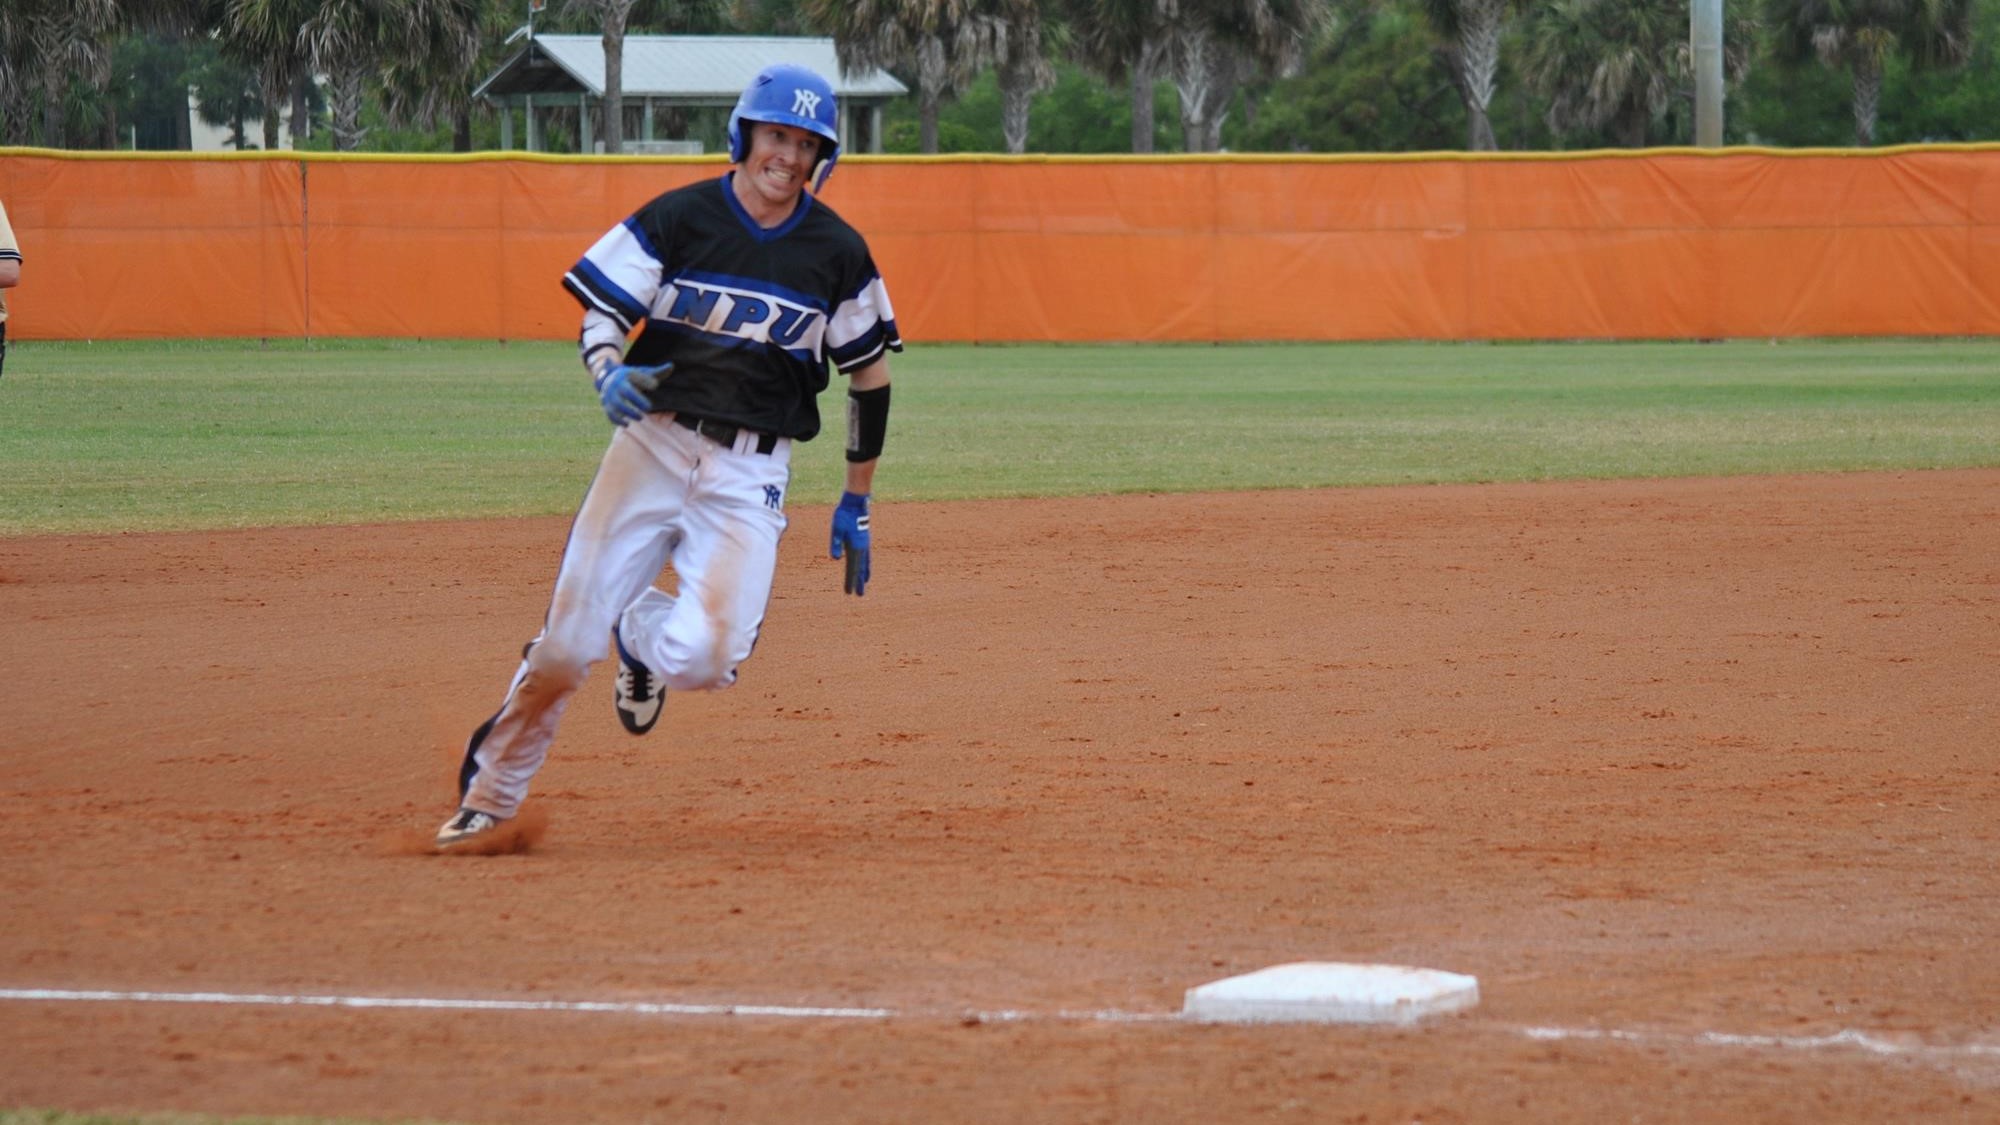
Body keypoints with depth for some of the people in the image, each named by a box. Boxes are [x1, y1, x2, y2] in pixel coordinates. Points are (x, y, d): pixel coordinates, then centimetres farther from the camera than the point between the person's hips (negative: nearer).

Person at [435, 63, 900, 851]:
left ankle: (642, 636, 20)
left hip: (751, 471, 1)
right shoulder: (678, 219, -1)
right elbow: (600, 316, 0)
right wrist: (609, 373, -24)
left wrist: (856, 504, 12)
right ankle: (488, 802, 15)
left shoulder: (838, 253, 3)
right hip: (653, 445, 0)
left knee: (703, 658, -18)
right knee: (565, 646, -5)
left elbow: (870, 375, 11)